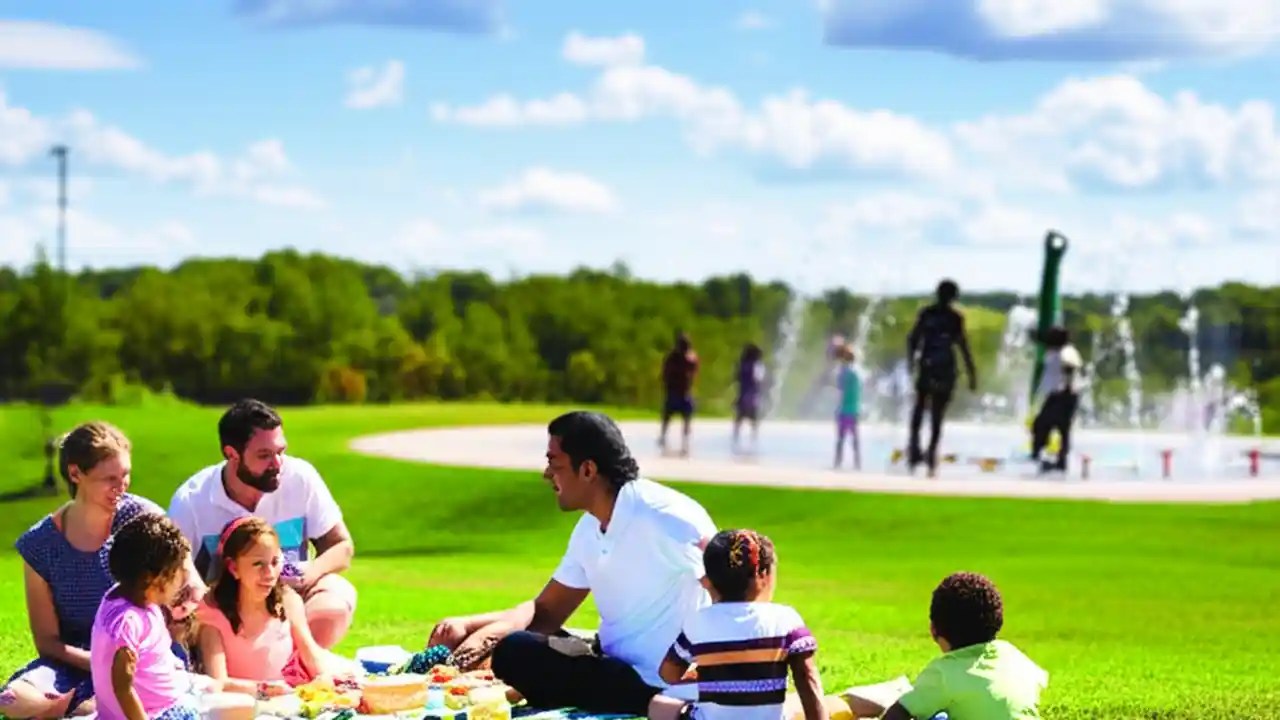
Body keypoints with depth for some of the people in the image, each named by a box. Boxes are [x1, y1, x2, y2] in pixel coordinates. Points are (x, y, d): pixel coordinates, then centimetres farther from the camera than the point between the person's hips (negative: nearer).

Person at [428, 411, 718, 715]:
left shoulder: (659, 514, -20)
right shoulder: (589, 529, 8)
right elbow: (546, 612, 13)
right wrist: (470, 625, -4)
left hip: (656, 686, -9)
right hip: (617, 665, 9)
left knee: (514, 653, -17)